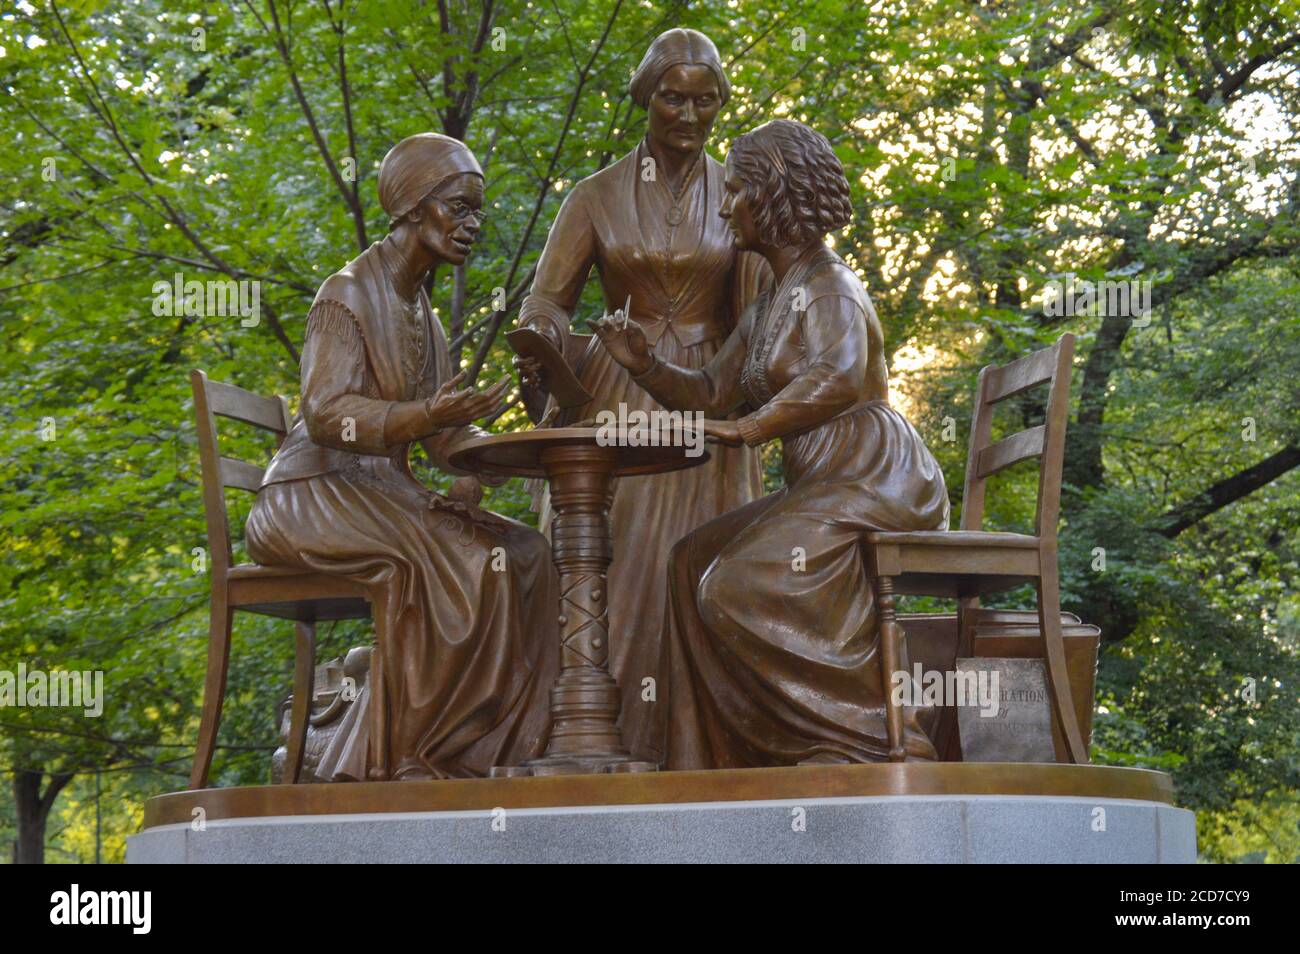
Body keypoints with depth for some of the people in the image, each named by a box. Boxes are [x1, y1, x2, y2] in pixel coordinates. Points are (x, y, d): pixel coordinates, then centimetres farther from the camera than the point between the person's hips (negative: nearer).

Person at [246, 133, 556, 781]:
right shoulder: (348, 294, -8)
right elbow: (325, 414, -20)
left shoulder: (423, 317, 18)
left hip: (382, 496, 8)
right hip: (314, 496, -8)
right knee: (448, 561, -31)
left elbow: (441, 439, 15)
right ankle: (410, 756, -24)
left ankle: (478, 748, -15)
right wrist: (425, 417, -35)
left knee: (523, 555, -11)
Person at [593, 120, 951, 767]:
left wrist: (750, 429, -29)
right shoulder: (769, 307, 20)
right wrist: (646, 366, 5)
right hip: (819, 489, 10)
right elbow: (710, 393, 22)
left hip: (873, 483, -10)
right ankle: (720, 761, 4)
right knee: (697, 563, 6)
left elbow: (841, 376, -29)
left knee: (743, 587, -21)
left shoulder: (828, 286, -10)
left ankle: (871, 745, -17)